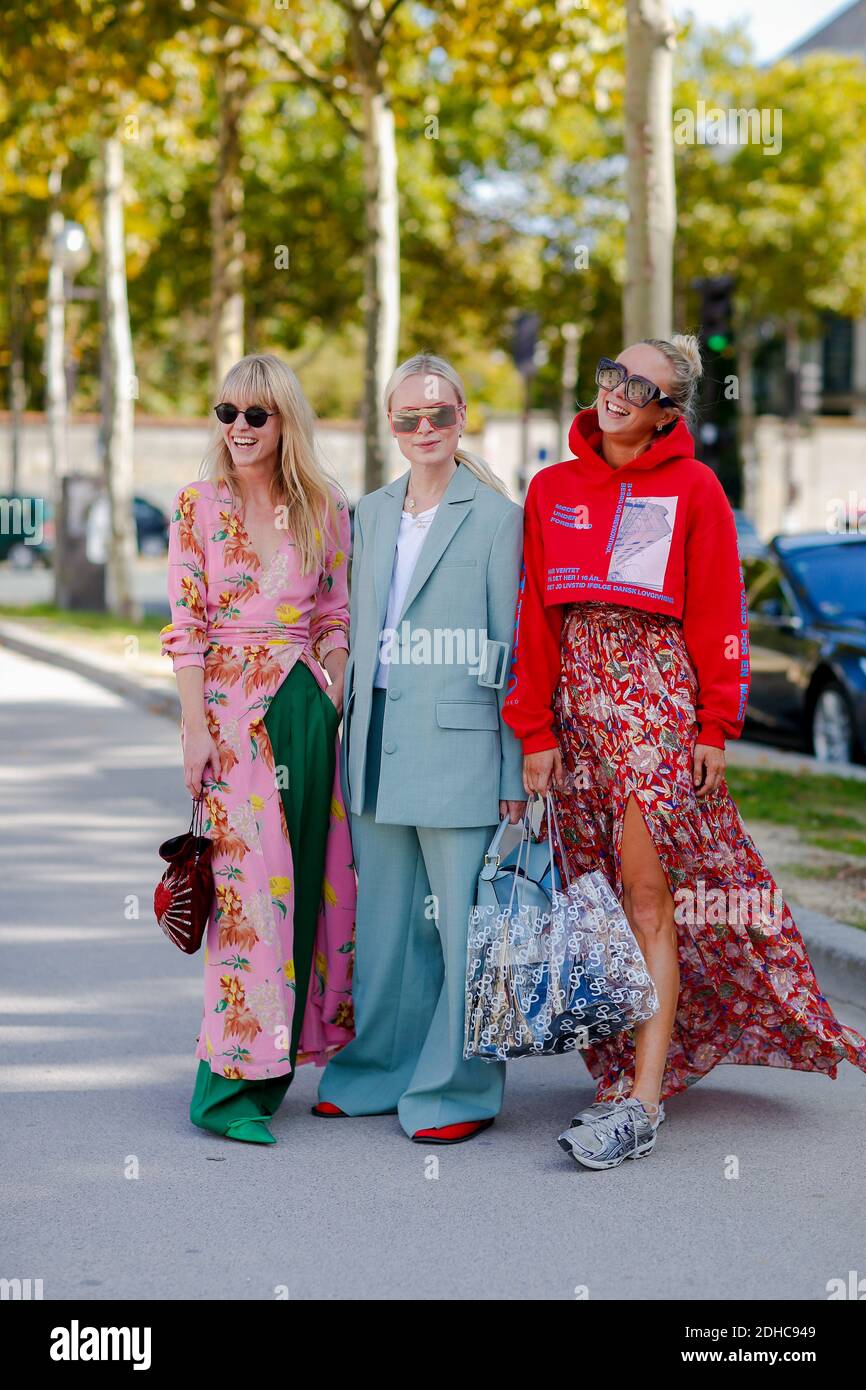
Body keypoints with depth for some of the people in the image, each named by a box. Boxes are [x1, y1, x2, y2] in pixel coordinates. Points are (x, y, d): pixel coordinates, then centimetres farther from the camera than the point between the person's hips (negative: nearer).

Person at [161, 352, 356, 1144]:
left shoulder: (325, 510, 8)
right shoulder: (199, 506, 0)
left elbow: (334, 620, 11)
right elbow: (185, 626, -3)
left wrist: (341, 708, 2)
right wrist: (195, 726, -9)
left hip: (308, 704, 4)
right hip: (232, 704, -4)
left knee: (310, 875, 4)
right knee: (252, 879, -9)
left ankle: (272, 1062, 16)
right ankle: (229, 1085, -4)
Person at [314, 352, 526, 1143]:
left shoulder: (496, 517, -3)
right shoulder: (372, 515, 14)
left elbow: (511, 651, -5)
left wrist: (514, 774, -8)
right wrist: (353, 740, 12)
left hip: (457, 742, -6)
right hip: (379, 744, 6)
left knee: (463, 922, -1)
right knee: (384, 920, 12)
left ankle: (459, 1091, 9)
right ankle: (381, 1072, 24)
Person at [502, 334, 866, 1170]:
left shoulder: (693, 489, 1)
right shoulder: (551, 491, 11)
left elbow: (718, 612, 1)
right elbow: (534, 616, 10)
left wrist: (715, 724, -4)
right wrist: (536, 730, 5)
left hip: (661, 701, -4)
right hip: (577, 706, 4)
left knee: (649, 890, -10)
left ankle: (642, 1102, -12)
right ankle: (621, 1068, 13)